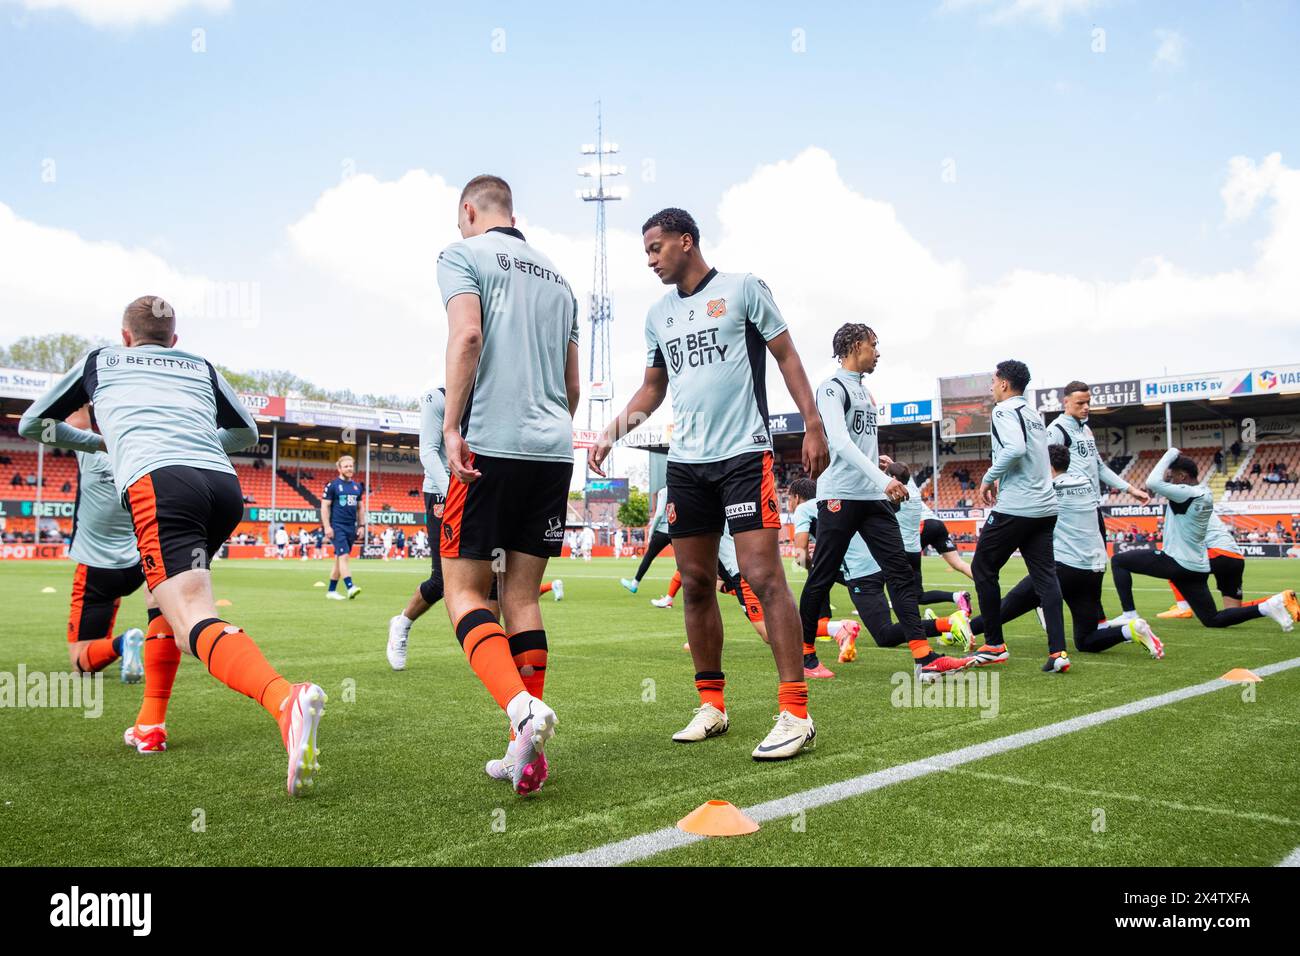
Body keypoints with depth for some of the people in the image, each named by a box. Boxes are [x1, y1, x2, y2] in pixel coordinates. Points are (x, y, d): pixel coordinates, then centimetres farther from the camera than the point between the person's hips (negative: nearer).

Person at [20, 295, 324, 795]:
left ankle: (286, 699, -47)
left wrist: (96, 441, 55)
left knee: (196, 622, -20)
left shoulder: (100, 361, 28)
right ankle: (150, 726, 32)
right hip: (225, 485, 5)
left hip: (157, 483, -4)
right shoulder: (202, 367, 31)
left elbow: (33, 424, 39)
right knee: (170, 600, 29)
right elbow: (247, 432, 41)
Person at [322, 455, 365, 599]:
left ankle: (331, 591, 17)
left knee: (339, 559, 10)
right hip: (337, 527, -6)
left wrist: (362, 526, 13)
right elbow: (324, 506, -6)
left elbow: (360, 508, 20)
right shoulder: (332, 485, -4)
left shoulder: (357, 486, 13)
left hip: (351, 528, 6)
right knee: (343, 556, -16)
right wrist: (327, 527, -13)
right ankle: (350, 587, -22)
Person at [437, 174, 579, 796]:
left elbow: (467, 333, -15)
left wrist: (451, 426, -14)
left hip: (492, 442, -6)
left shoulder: (463, 255, 4)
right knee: (522, 595, 8)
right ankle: (528, 755, 7)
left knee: (463, 590, 0)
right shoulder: (556, 276, 22)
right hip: (554, 451, 6)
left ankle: (522, 707, -22)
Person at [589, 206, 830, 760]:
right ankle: (712, 704, 19)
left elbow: (786, 356, 2)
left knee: (763, 576, -13)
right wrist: (612, 432, 12)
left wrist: (812, 424, -6)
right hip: (685, 462, 6)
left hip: (745, 454, -6)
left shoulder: (744, 289, 1)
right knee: (696, 584, 7)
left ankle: (795, 712, -8)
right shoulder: (658, 315, 16)